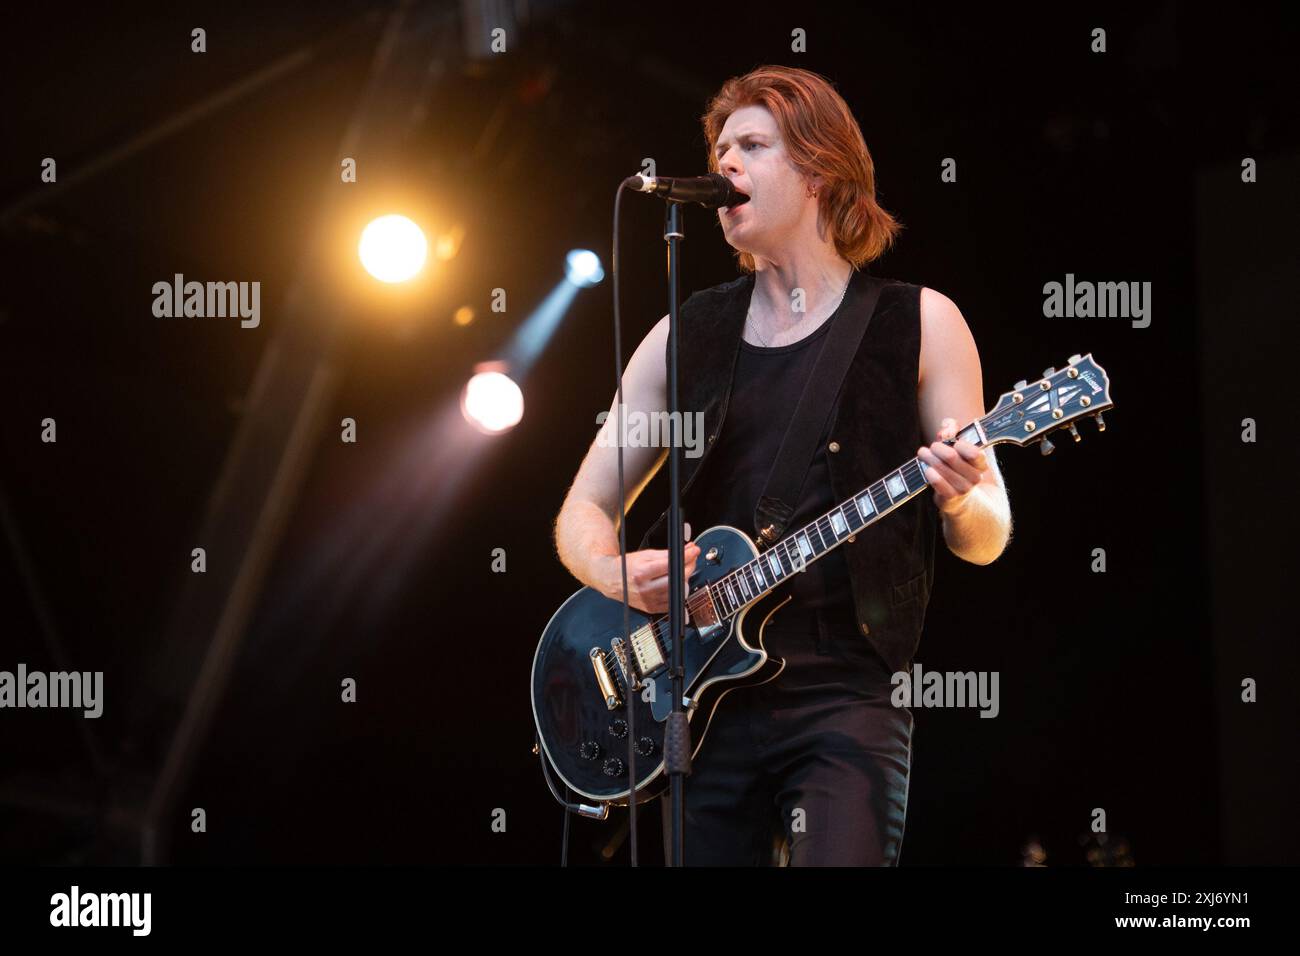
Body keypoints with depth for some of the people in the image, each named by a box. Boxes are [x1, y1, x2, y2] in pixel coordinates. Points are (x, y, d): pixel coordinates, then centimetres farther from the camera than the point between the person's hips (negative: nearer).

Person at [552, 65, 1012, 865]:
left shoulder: (919, 324, 5)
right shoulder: (686, 336, 13)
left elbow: (988, 538, 4)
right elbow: (583, 512, 15)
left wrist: (959, 501, -20)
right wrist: (621, 574, -7)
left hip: (848, 695, -3)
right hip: (709, 696, 4)